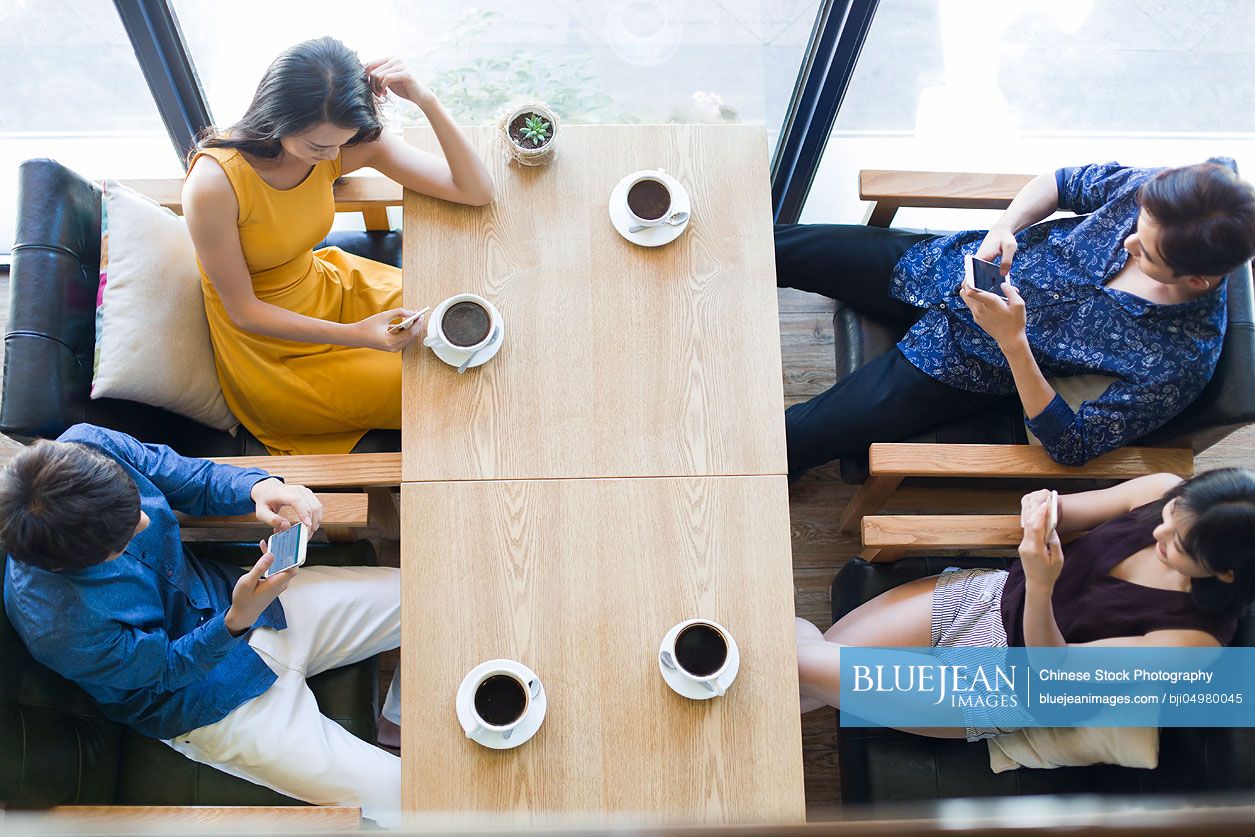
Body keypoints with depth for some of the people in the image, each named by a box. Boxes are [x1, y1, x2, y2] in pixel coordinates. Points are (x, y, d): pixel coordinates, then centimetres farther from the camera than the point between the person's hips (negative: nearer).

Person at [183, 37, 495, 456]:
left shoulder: (347, 141, -18)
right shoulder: (212, 185, -31)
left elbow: (478, 191, -18)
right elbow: (243, 310, -21)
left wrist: (427, 101, -32)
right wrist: (354, 335, -31)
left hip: (326, 287, 5)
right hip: (265, 342, -5)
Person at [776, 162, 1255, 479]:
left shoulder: (1181, 362, -29)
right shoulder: (1155, 192, -19)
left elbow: (1073, 447, -24)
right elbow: (1063, 182, 2)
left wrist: (1013, 342, -37)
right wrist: (1003, 228, -19)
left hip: (967, 366, -4)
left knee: (801, 436, -7)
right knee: (784, 249, 6)